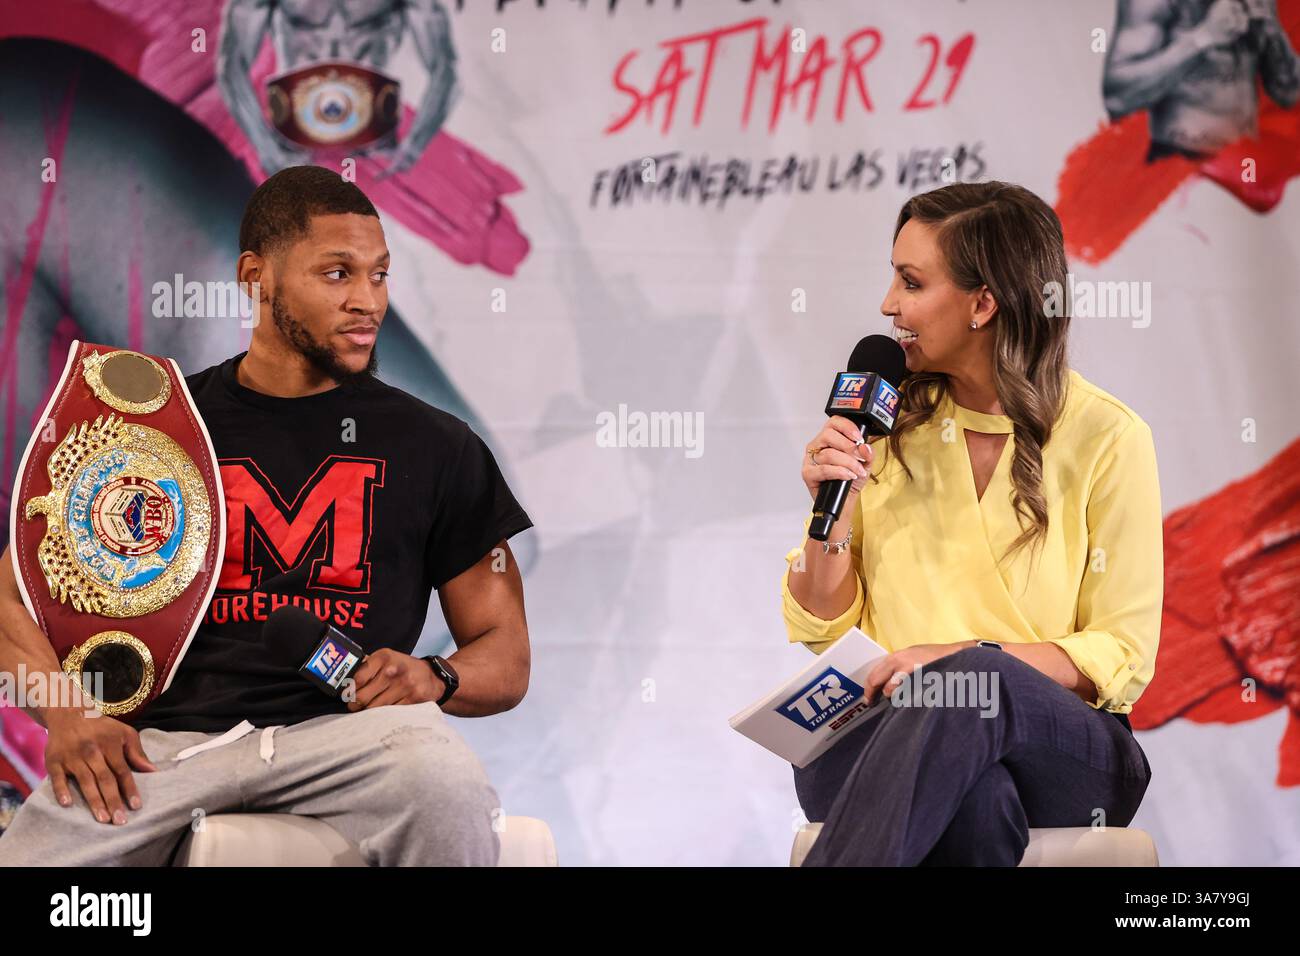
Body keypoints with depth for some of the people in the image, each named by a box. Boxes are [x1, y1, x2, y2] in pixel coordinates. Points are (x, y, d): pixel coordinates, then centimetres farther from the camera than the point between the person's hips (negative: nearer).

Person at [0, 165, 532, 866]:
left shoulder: (436, 446, 17)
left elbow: (506, 660, 19)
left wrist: (434, 678, -7)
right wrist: (67, 713, -7)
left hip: (344, 728, 0)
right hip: (166, 738, 0)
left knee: (445, 789, -35)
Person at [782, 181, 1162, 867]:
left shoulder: (1107, 438, 0)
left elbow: (1123, 659, -1)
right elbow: (820, 632, 14)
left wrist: (967, 658, -16)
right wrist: (832, 518, -5)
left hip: (1060, 745, -1)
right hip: (877, 735, 1)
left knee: (974, 684, -39)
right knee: (976, 802, -39)